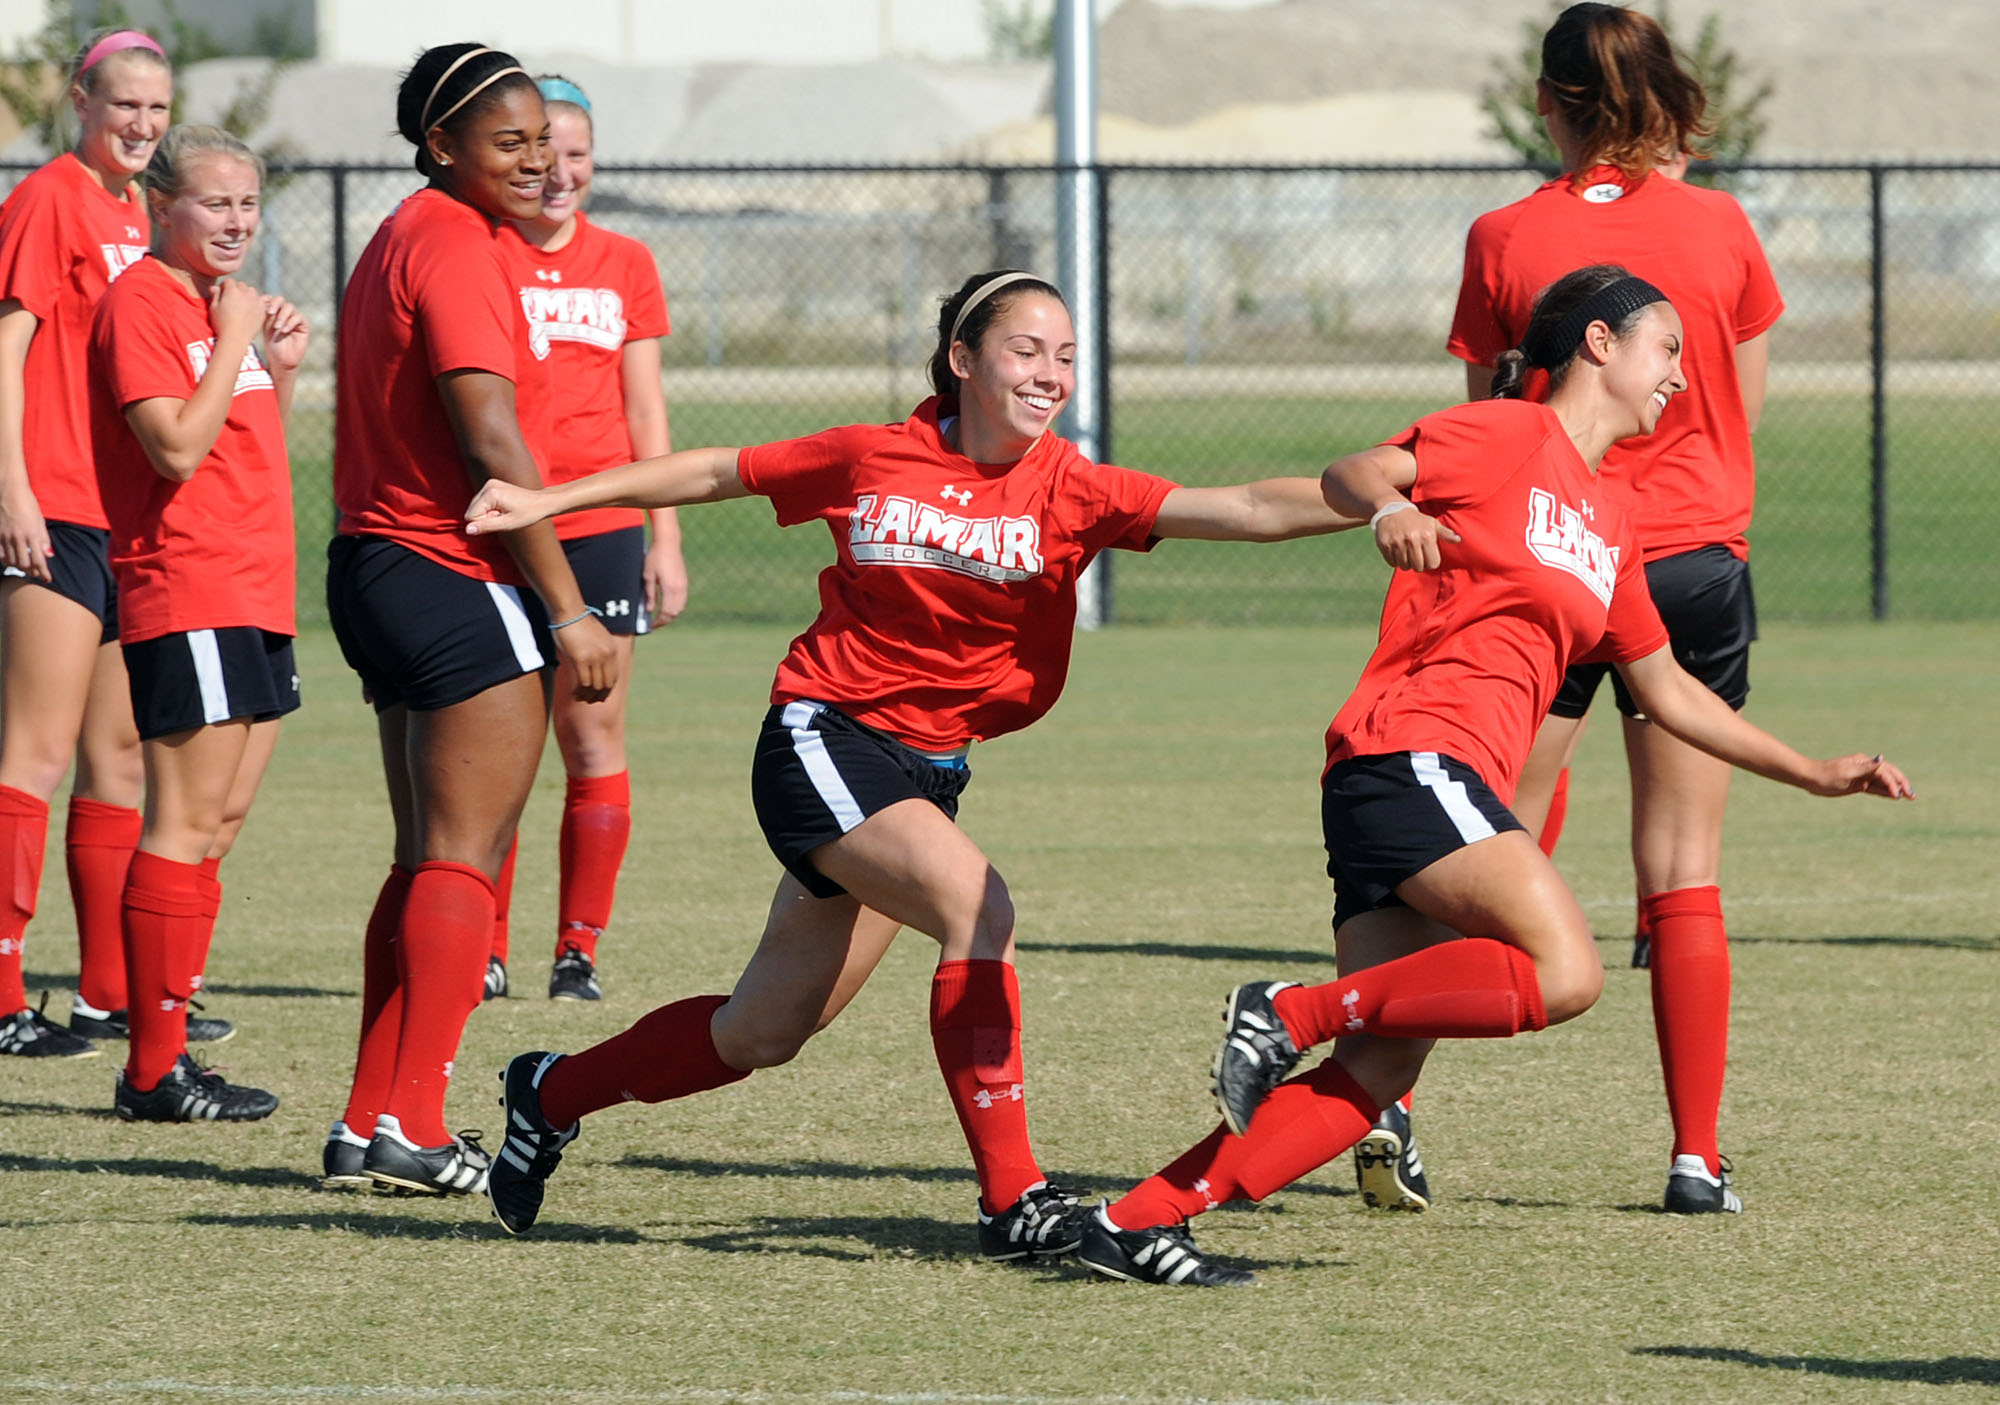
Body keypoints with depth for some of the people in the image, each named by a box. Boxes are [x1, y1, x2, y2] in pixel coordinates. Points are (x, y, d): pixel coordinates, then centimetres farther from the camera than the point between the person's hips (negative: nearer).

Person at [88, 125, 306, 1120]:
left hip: (252, 597, 10)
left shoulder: (220, 304, 18)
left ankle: (161, 1050, 12)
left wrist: (282, 367, 10)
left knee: (218, 824, 9)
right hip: (185, 598, -10)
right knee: (188, 826, -10)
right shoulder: (140, 303, -10)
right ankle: (154, 1071, -9)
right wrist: (234, 341, -14)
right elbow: (178, 448, -19)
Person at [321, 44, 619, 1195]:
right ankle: (406, 1130, -8)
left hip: (380, 568, 10)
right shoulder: (457, 247, -14)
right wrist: (570, 612, -17)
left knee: (431, 861, 14)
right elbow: (495, 447, -19)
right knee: (463, 861, -7)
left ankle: (372, 1121, 14)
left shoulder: (405, 238, 17)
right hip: (463, 583, -10)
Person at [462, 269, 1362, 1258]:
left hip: (931, 768, 5)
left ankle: (554, 1093, 37)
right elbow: (713, 474, 8)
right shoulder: (872, 462, -7)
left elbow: (1248, 510, -18)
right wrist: (547, 502, 9)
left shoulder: (1068, 491, -6)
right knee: (976, 904, -28)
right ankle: (1012, 1199, -25)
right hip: (824, 738, -5)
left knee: (762, 1035, 12)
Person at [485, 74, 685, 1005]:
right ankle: (481, 953, 2)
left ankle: (579, 952, 5)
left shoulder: (624, 266, 11)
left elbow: (645, 413, 14)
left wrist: (665, 537, 8)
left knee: (593, 739, -1)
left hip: (599, 529, 2)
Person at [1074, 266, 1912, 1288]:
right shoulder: (1508, 435, 3)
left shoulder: (1608, 527, 27)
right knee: (1563, 973, -24)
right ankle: (1289, 1014, -17)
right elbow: (1350, 474, -8)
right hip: (1410, 753, -8)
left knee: (1382, 1068, -6)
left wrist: (1813, 774, 33)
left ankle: (1135, 1224, -9)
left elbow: (1668, 692, 34)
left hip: (1454, 782, 8)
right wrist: (1389, 507, -31)